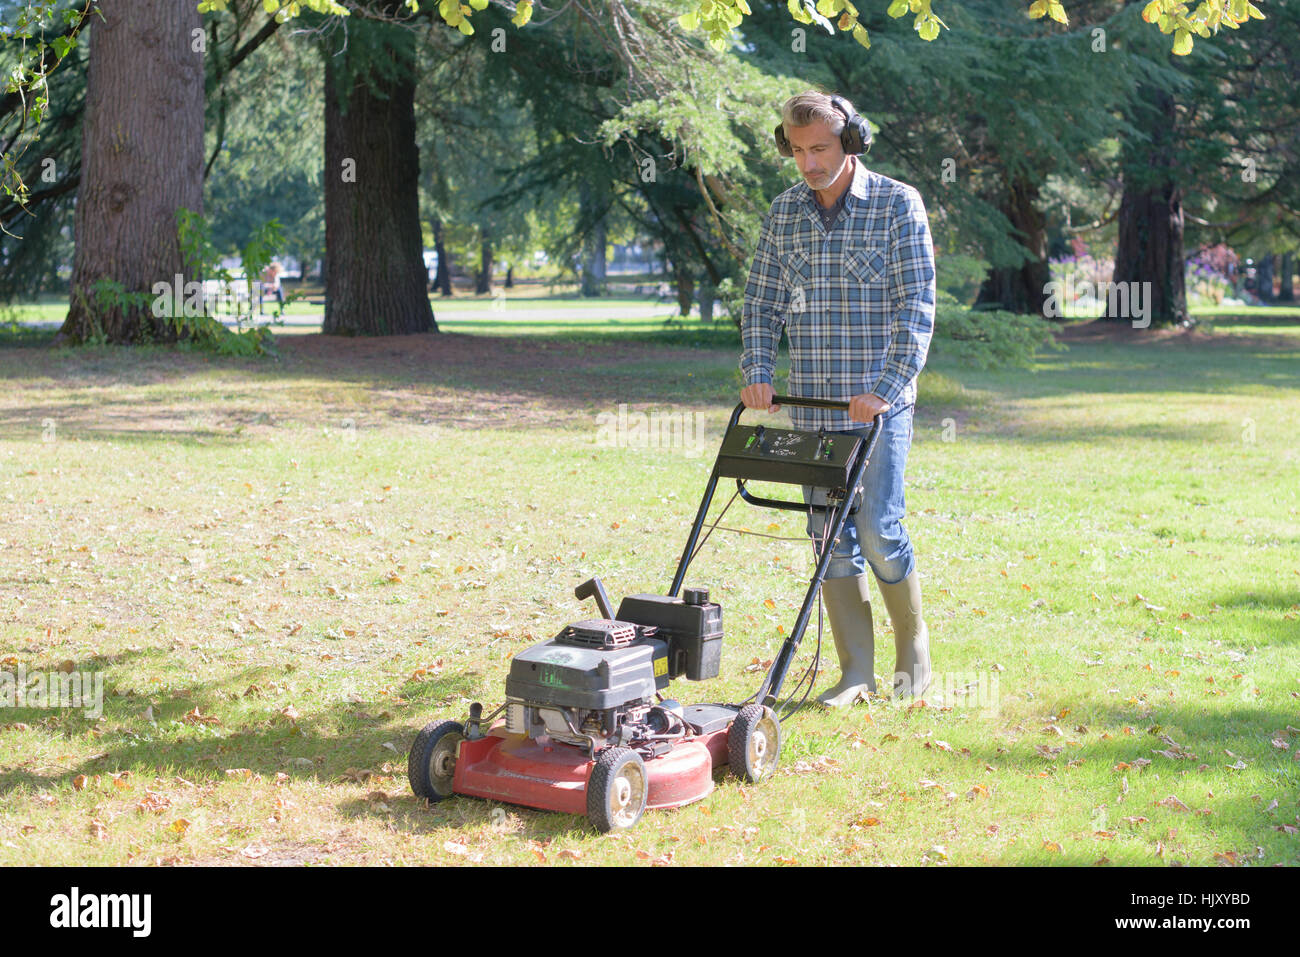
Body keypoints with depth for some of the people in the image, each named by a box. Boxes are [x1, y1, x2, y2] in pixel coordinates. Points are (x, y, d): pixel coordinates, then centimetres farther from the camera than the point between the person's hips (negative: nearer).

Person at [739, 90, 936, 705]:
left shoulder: (898, 205, -5)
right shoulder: (784, 212, 8)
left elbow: (916, 307, -10)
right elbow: (762, 302, 13)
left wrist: (886, 389, -20)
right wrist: (758, 374, -3)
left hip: (878, 405, -4)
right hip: (811, 407, 4)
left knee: (878, 532, -8)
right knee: (830, 538, 4)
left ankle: (914, 651, 14)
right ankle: (856, 673, 12)